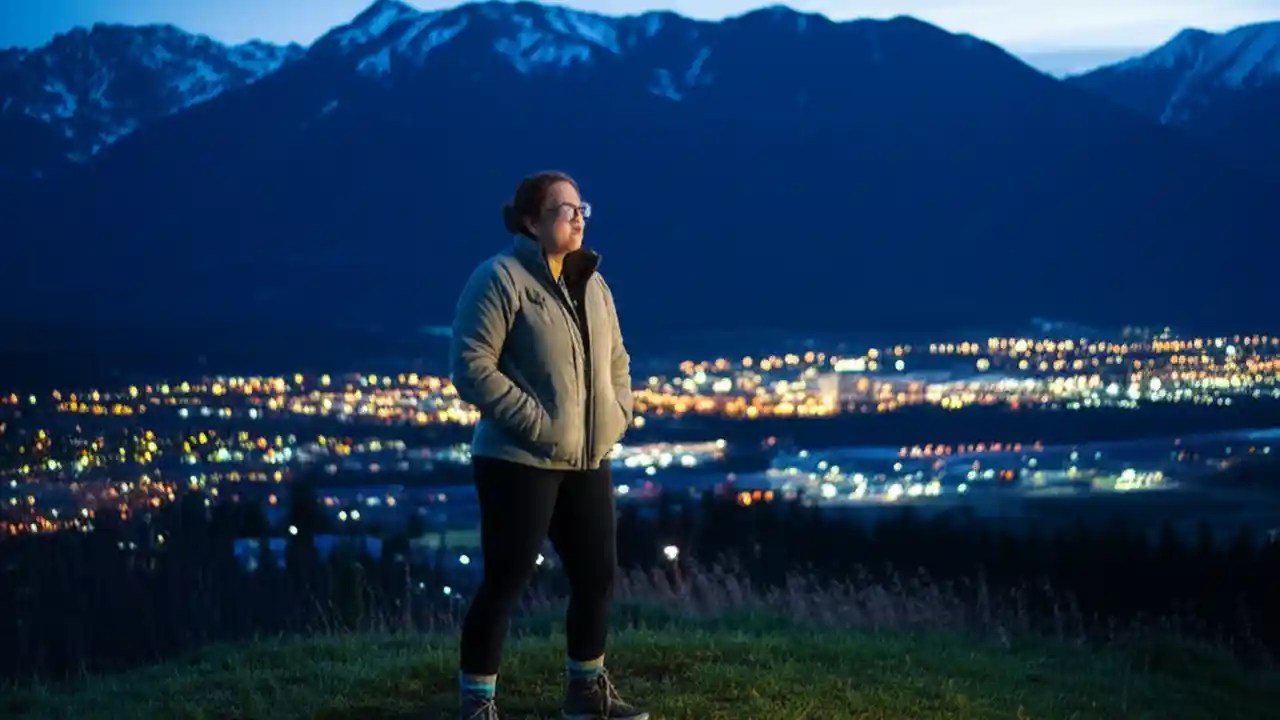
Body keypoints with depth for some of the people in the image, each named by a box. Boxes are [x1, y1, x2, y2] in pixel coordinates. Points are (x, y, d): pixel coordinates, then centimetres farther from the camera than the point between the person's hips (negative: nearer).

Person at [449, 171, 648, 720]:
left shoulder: (592, 282, 13)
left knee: (598, 574, 12)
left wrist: (617, 415, 6)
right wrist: (537, 421, -18)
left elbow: (616, 360, 22)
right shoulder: (501, 278, -12)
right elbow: (471, 366, -17)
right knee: (506, 581, -4)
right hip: (520, 462, -7)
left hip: (588, 461, 8)